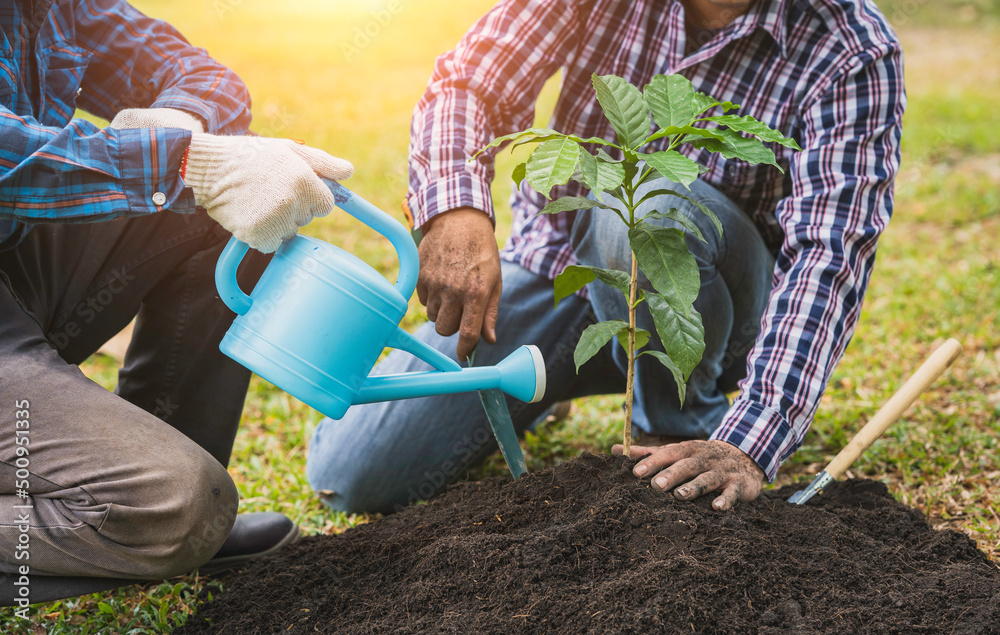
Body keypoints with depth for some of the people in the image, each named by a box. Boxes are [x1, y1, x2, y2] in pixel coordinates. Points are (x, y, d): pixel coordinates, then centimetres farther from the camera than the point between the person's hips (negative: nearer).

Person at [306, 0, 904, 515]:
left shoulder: (856, 49, -21)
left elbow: (828, 255, -29)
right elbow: (469, 84, -18)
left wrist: (749, 449, -40)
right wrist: (454, 211, -41)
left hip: (714, 302, -2)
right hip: (552, 258, 3)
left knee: (651, 207, -40)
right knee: (348, 476, -8)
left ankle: (682, 433, -12)